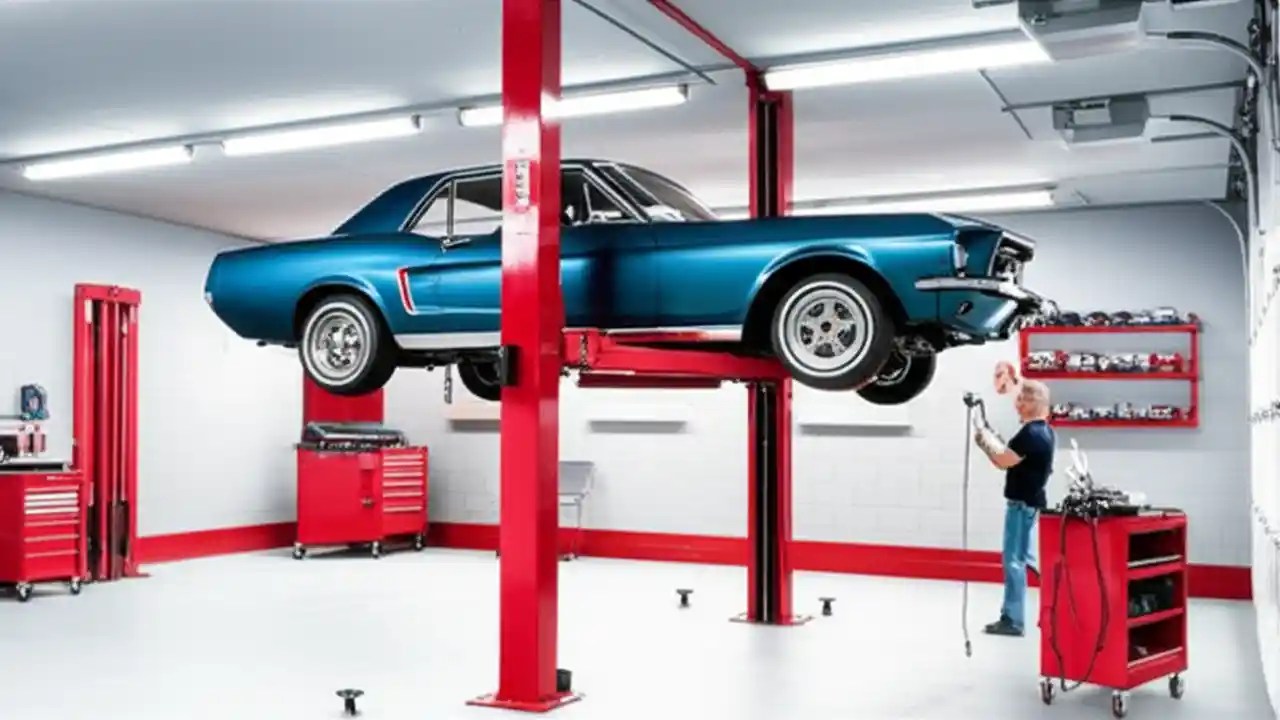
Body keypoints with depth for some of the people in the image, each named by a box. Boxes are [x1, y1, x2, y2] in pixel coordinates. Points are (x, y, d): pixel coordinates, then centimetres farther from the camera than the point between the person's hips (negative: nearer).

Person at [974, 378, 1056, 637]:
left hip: (1022, 503, -10)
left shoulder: (1030, 433, -22)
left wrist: (988, 441, -8)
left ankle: (1013, 620, 3)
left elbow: (1003, 461, -23)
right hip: (1032, 501, 10)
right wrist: (992, 444, 4)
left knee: (1014, 560, -3)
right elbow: (1013, 459, 14)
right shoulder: (1046, 432, 10)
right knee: (1025, 557, 19)